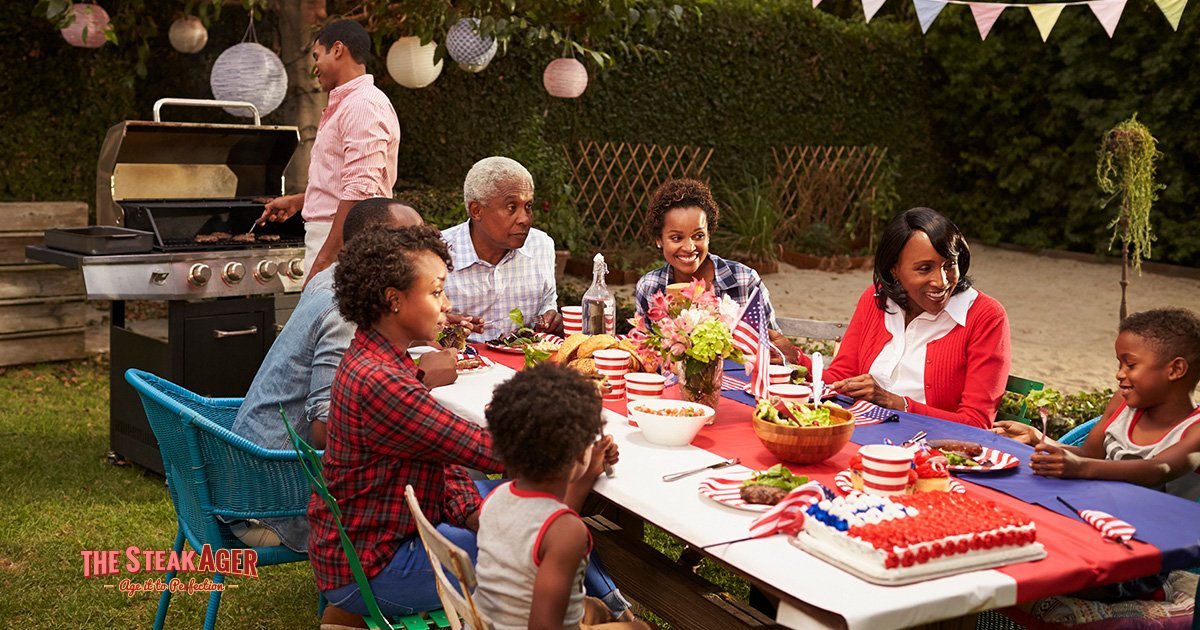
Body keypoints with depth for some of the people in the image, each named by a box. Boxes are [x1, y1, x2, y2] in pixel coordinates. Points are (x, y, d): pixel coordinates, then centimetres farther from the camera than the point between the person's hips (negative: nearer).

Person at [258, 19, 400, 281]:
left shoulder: (364, 105, -14)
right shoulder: (344, 105, 21)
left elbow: (360, 193, -23)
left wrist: (323, 260, -25)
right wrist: (298, 201, 30)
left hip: (342, 244, -10)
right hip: (331, 237, 10)